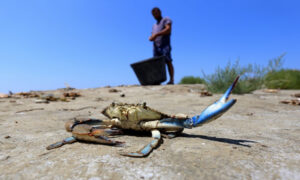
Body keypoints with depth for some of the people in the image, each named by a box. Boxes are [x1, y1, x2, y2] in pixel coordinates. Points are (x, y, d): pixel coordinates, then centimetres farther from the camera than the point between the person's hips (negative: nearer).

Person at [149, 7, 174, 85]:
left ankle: (171, 80, -19)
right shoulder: (154, 25, 31)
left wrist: (156, 34, -15)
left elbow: (168, 30, -7)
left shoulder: (166, 19, 12)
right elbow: (152, 36, 23)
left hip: (165, 45, -5)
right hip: (156, 47, 6)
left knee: (168, 61, -15)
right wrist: (151, 38, -2)